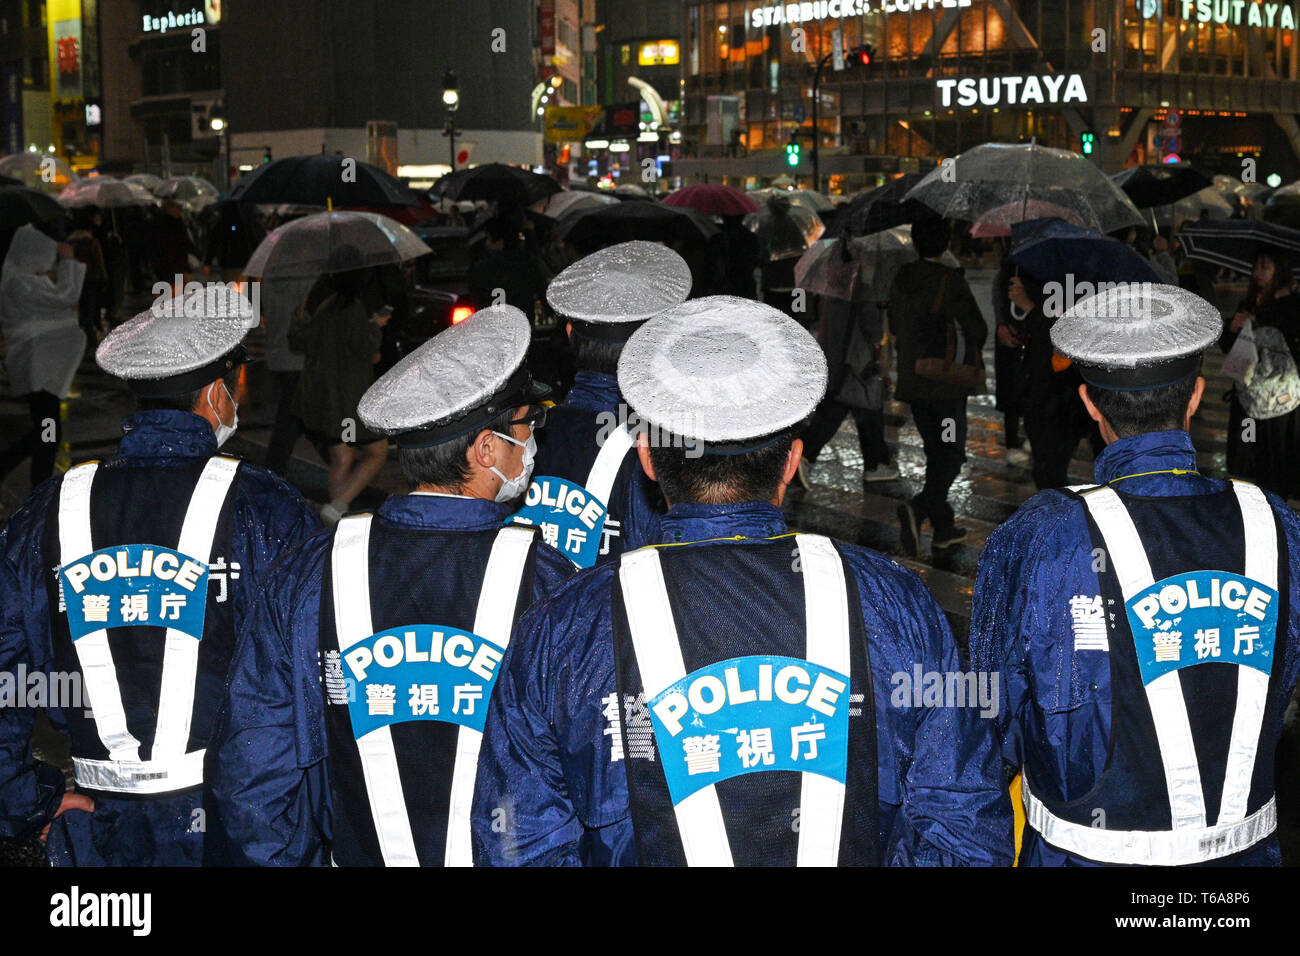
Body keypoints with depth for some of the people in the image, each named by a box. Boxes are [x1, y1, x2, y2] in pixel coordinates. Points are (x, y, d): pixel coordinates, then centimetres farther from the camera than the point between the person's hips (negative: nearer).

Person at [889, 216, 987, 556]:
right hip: (946, 385, -6)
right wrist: (972, 353, 7)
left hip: (912, 382, 6)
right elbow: (976, 328, -14)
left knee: (935, 453, 15)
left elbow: (893, 327, 14)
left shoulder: (901, 279, 3)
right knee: (952, 456, 1)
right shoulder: (951, 280, -15)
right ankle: (918, 509, -21)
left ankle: (944, 527, 19)